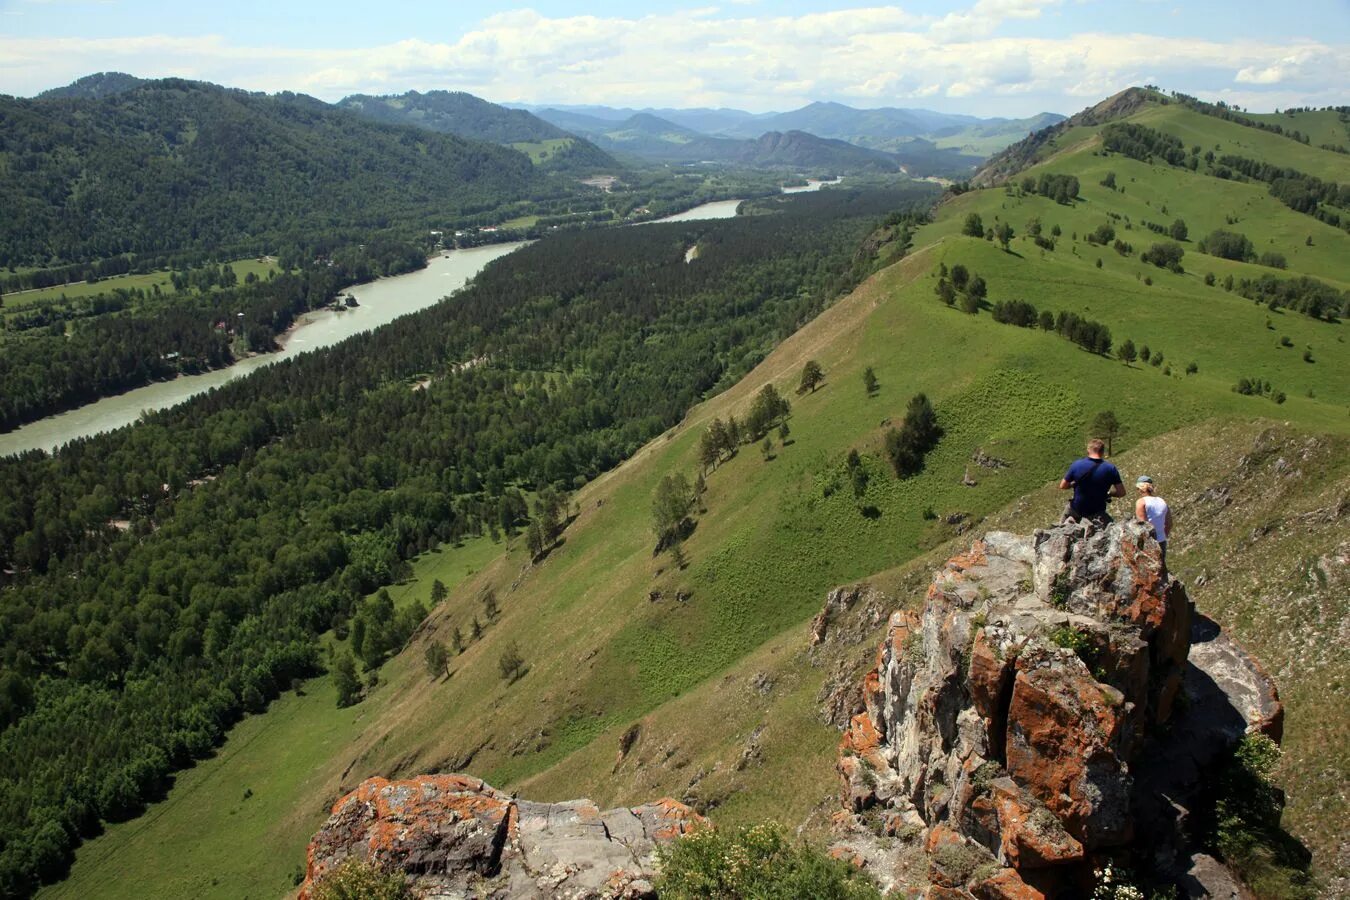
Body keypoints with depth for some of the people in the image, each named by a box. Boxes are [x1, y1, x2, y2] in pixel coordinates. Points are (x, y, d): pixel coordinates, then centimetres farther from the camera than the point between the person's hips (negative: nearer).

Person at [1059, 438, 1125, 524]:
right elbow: (1121, 492, -9)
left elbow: (1062, 486, -6)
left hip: (1077, 509, 0)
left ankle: (1070, 521, 9)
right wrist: (1108, 493, 8)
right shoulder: (1110, 469, -12)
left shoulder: (1077, 465, -14)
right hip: (1097, 511, 0)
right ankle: (1098, 521, 4)